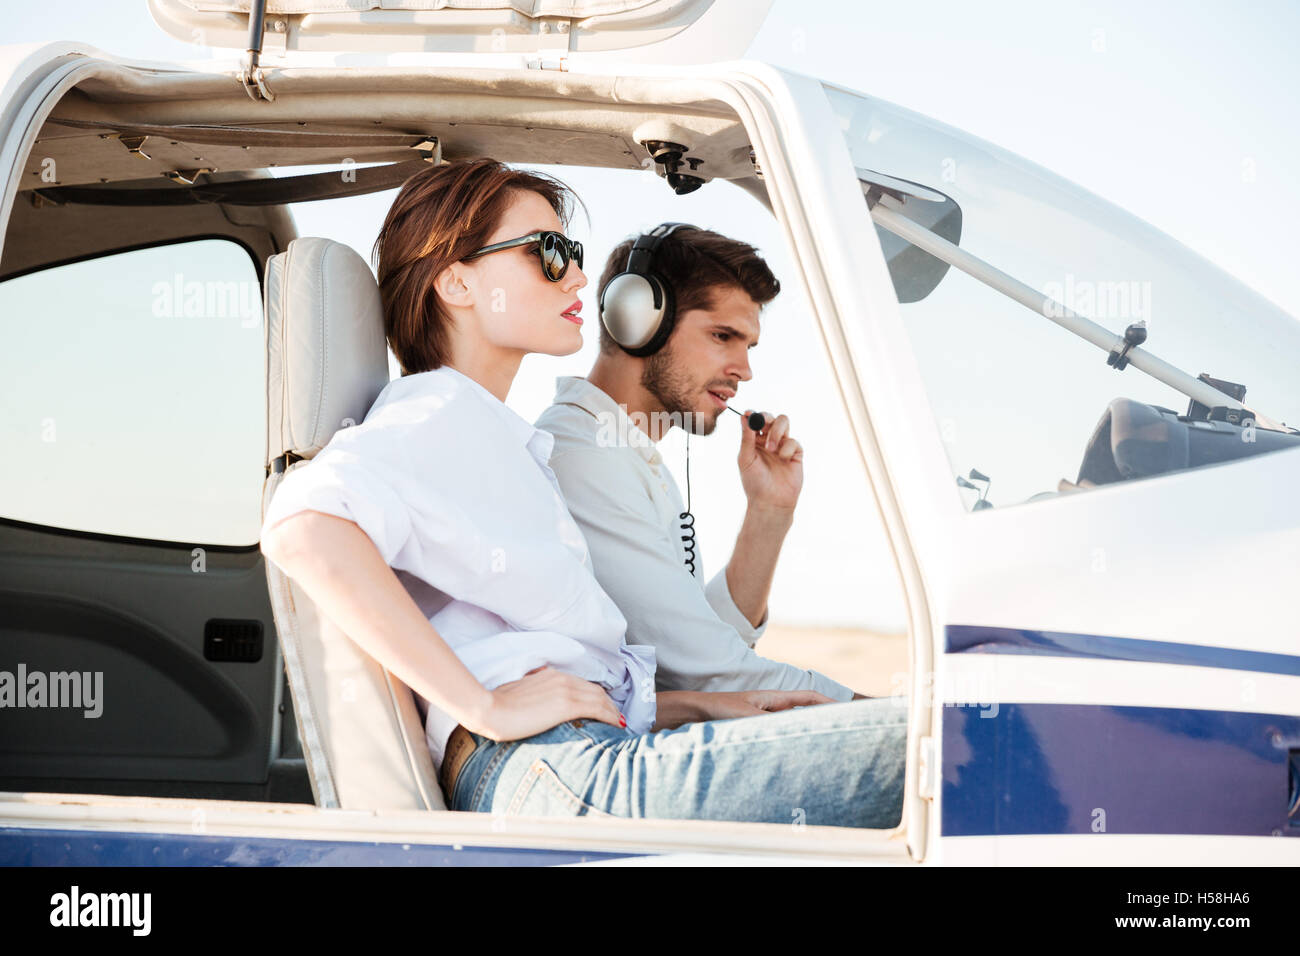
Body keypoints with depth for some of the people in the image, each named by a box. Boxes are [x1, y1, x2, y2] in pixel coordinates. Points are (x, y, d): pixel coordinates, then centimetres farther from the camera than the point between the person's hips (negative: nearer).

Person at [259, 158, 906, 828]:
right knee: (923, 744, -21)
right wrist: (488, 708, -20)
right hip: (551, 768, -10)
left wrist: (702, 707, 16)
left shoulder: (496, 440, 32)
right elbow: (305, 528, -22)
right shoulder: (436, 410, 1)